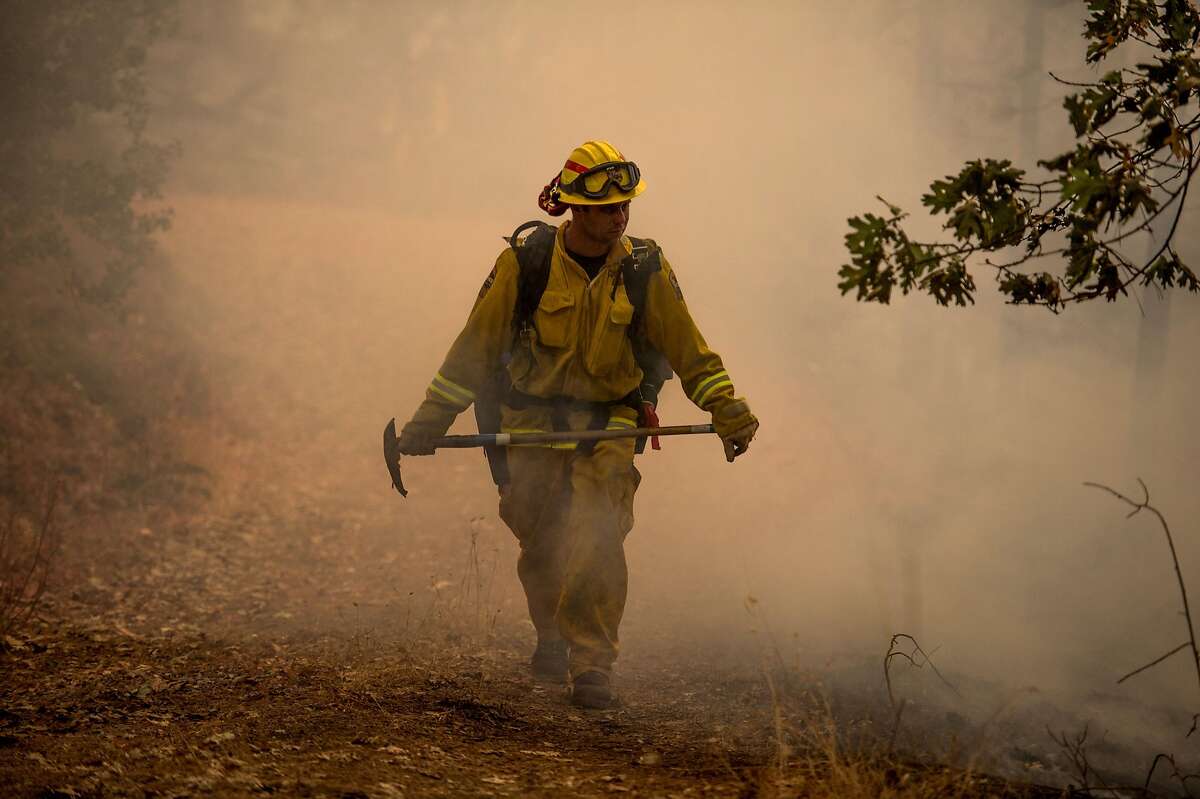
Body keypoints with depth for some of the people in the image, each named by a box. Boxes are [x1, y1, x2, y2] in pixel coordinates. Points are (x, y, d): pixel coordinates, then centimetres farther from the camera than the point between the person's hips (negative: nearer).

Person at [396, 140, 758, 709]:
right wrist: (431, 419, 1)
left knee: (596, 539, -16)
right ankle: (551, 635, 31)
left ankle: (592, 664, -10)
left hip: (608, 426, 0)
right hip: (532, 421, 0)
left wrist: (726, 408, -2)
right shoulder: (525, 262, -8)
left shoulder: (645, 272, -3)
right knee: (540, 541, 3)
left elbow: (687, 348, 5)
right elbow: (477, 343, 0)